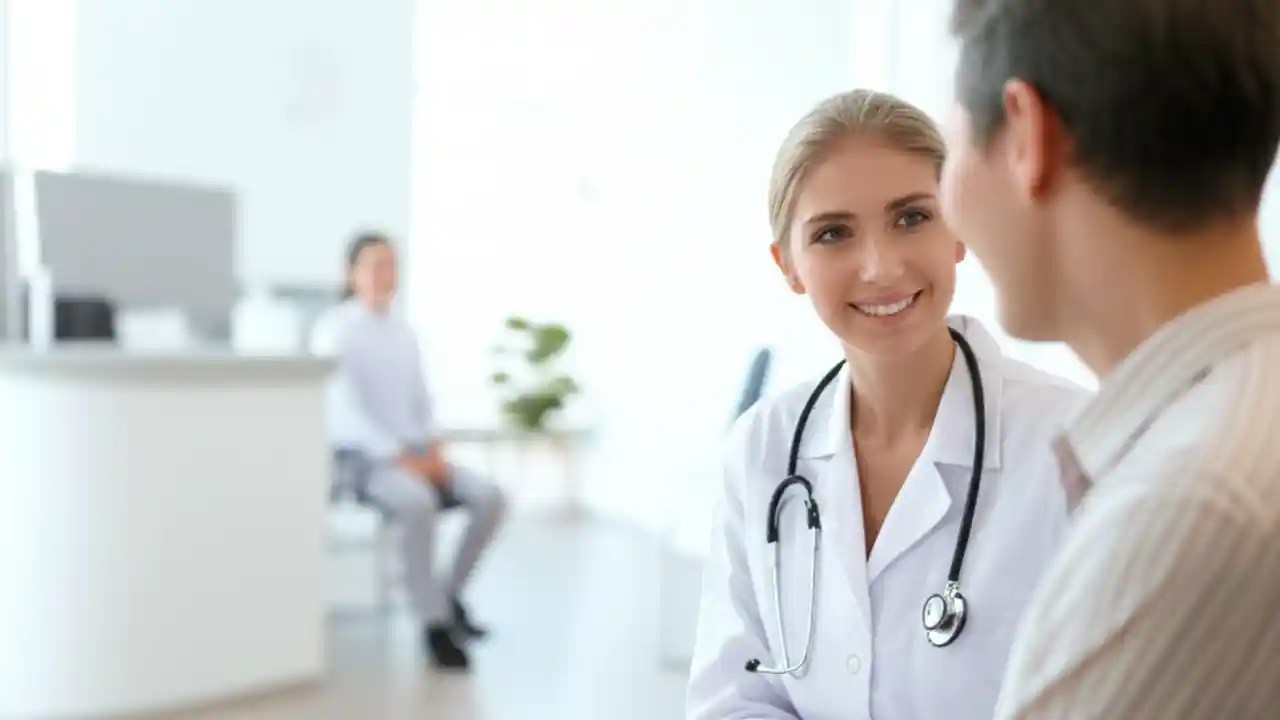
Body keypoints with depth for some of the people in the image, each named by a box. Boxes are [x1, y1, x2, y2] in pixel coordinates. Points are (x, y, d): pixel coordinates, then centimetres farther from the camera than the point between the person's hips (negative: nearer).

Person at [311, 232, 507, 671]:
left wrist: (432, 451, -4)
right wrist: (400, 457, -24)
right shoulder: (334, 329, -8)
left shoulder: (403, 332, 14)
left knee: (489, 497, -17)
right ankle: (433, 622, -25)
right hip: (360, 458, -6)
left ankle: (450, 596, -1)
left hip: (412, 455, 7)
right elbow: (346, 408, -17)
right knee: (419, 502, -38)